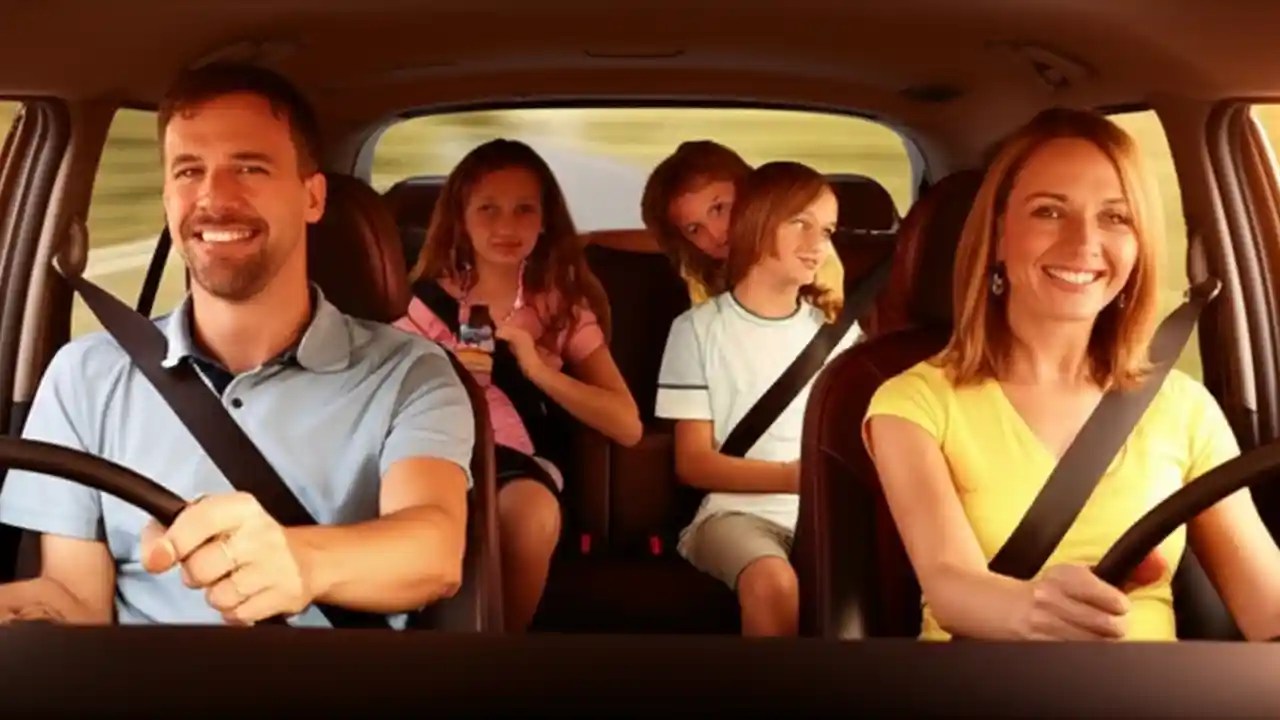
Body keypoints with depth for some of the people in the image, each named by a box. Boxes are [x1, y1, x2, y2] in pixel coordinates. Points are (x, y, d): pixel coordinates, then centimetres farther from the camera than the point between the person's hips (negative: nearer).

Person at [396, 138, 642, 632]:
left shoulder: (564, 304, 8)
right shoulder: (429, 298, 7)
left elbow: (628, 427, 0)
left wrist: (538, 369, -12)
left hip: (519, 458, 1)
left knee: (531, 514, -33)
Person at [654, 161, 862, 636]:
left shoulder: (837, 327, 14)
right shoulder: (700, 328, 2)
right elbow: (693, 462, -2)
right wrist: (791, 477, -17)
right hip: (739, 510, -3)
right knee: (774, 585, -35)